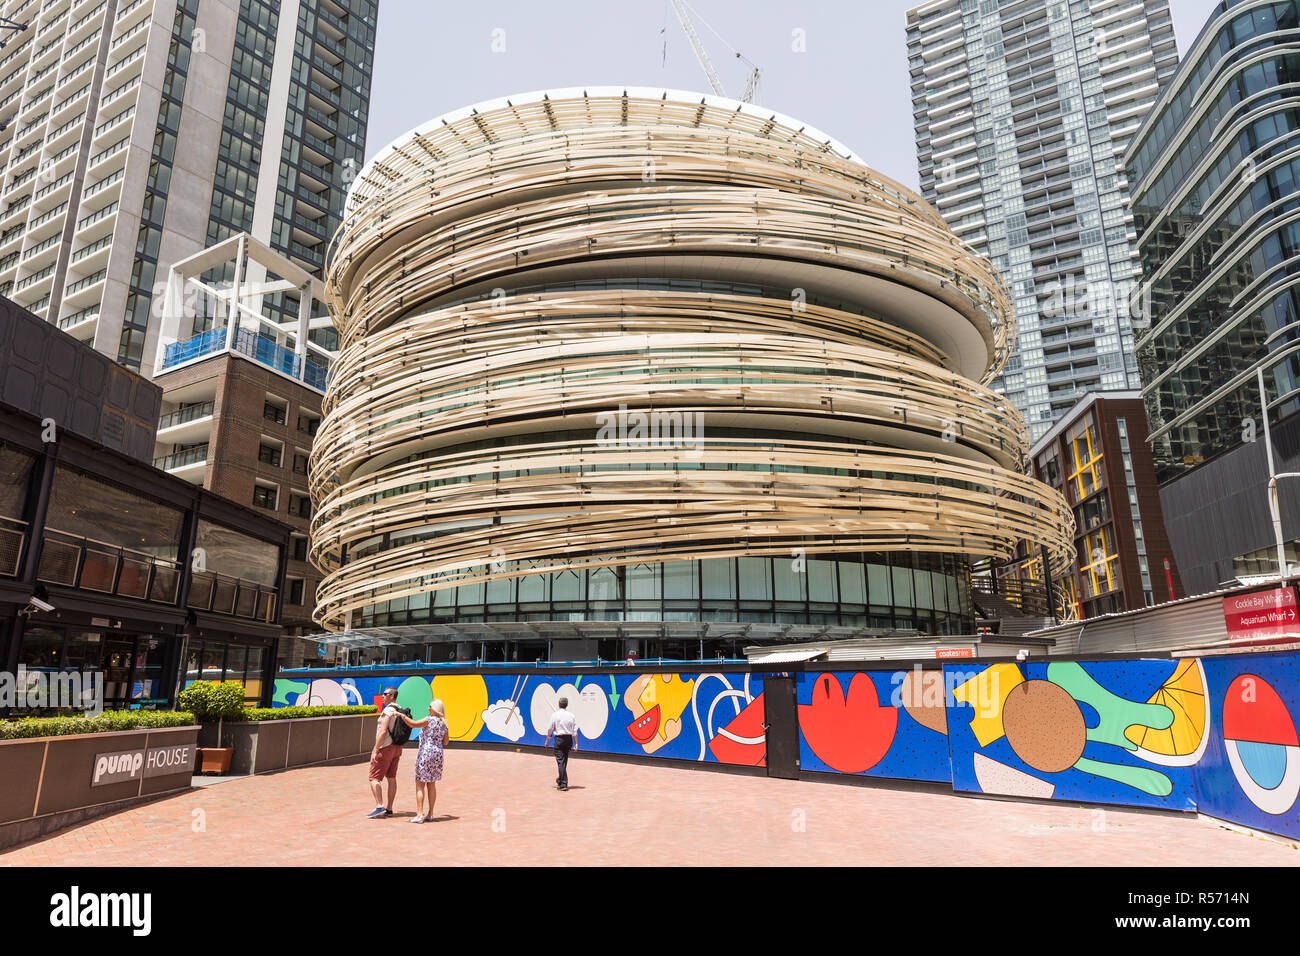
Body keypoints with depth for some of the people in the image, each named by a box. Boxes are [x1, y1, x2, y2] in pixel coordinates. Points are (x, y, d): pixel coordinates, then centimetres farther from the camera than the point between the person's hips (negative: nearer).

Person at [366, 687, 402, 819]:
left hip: (385, 748, -9)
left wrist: (375, 750, -20)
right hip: (396, 748, 9)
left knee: (374, 778, -4)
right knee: (392, 778, 10)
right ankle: (389, 809, 14)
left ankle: (379, 806, -13)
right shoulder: (400, 711, 11)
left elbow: (383, 731, -23)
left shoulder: (387, 711, -17)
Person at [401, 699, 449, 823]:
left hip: (425, 753, -7)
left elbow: (413, 724, -18)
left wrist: (401, 715, -7)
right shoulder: (444, 723, 8)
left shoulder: (429, 720, -11)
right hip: (437, 754, 7)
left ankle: (419, 815, -5)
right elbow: (445, 742, 14)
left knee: (420, 784, -1)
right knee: (431, 784, 14)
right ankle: (430, 813, 18)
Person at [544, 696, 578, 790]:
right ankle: (560, 780, 33)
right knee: (564, 761, 17)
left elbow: (550, 729, -1)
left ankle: (563, 784, -8)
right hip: (569, 739, 4)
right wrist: (576, 743, 5)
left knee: (560, 761, -3)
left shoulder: (554, 715, -5)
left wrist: (547, 740, 12)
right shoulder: (571, 716, 1)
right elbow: (575, 731, 0)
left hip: (559, 739, -3)